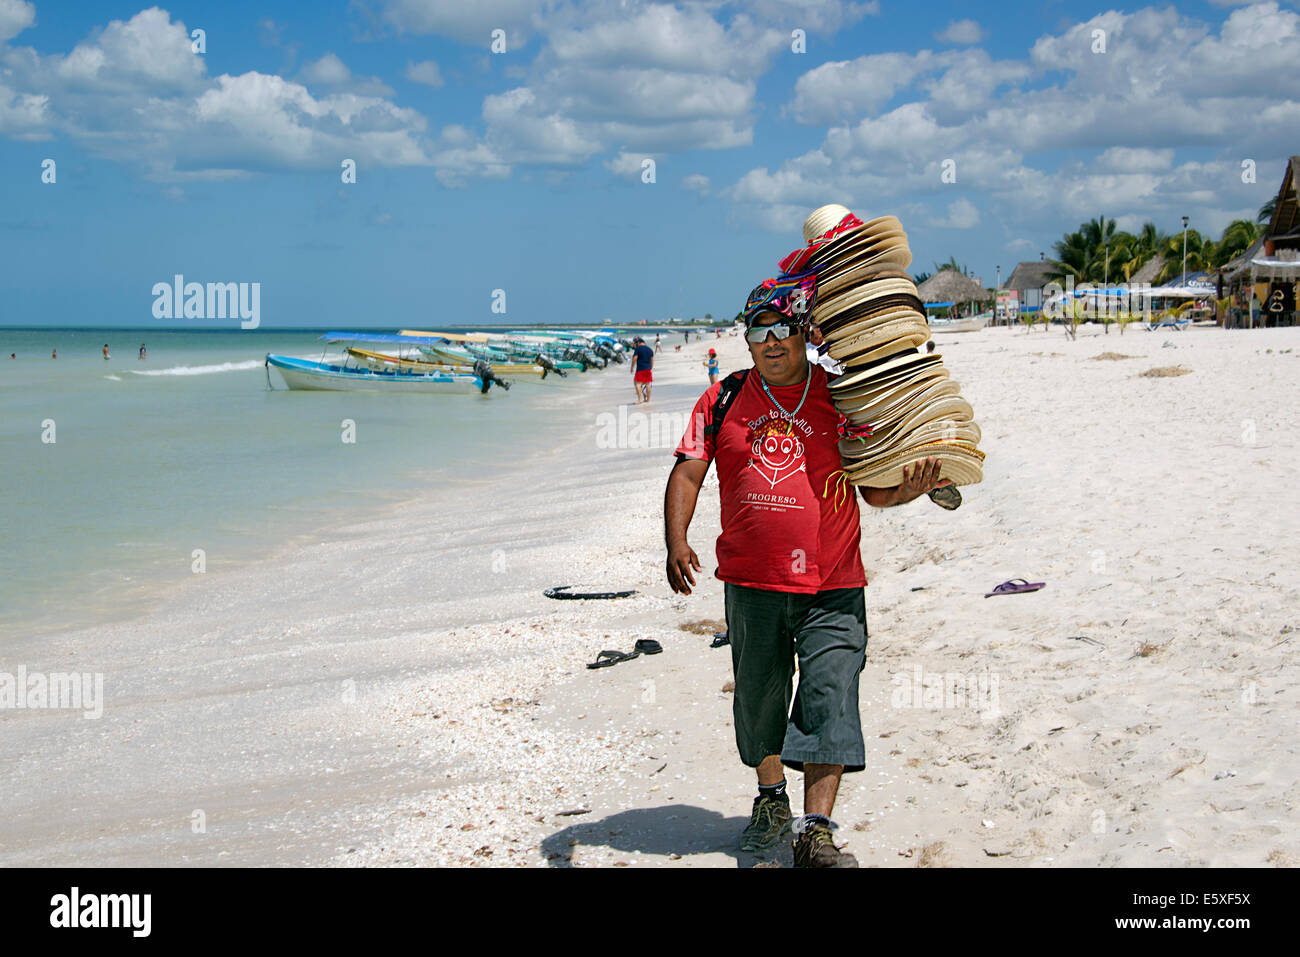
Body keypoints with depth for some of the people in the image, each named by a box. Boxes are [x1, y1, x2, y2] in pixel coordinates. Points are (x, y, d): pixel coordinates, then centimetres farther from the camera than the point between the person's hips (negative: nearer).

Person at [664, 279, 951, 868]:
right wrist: (676, 543, -11)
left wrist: (913, 487, -14)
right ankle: (771, 798, 37)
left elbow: (875, 490, 8)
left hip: (832, 587, -2)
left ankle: (815, 831, -7)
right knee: (757, 699, 14)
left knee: (829, 703, -9)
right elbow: (687, 473, 4)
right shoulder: (724, 400, 7)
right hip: (750, 584, 2)